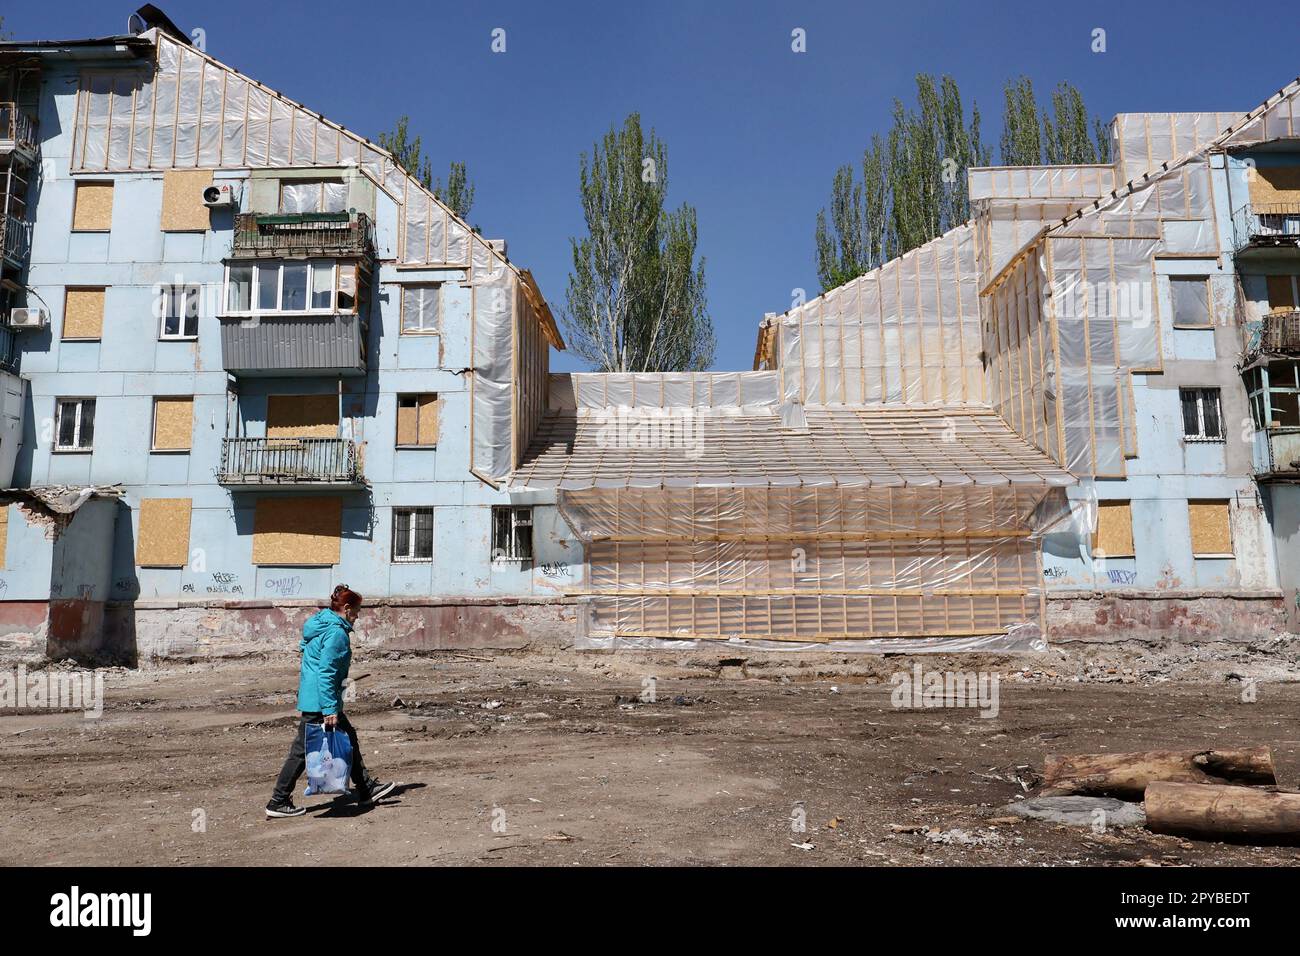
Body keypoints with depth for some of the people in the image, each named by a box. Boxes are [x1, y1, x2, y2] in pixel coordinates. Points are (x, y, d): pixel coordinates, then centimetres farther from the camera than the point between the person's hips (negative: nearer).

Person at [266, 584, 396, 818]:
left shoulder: (319, 624, 12)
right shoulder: (336, 633, -18)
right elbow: (326, 673, -23)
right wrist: (330, 709, -23)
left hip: (310, 695, 11)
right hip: (320, 701, -11)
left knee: (349, 738, 16)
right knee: (302, 750, -1)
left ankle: (366, 789, 23)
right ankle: (278, 802, 9)